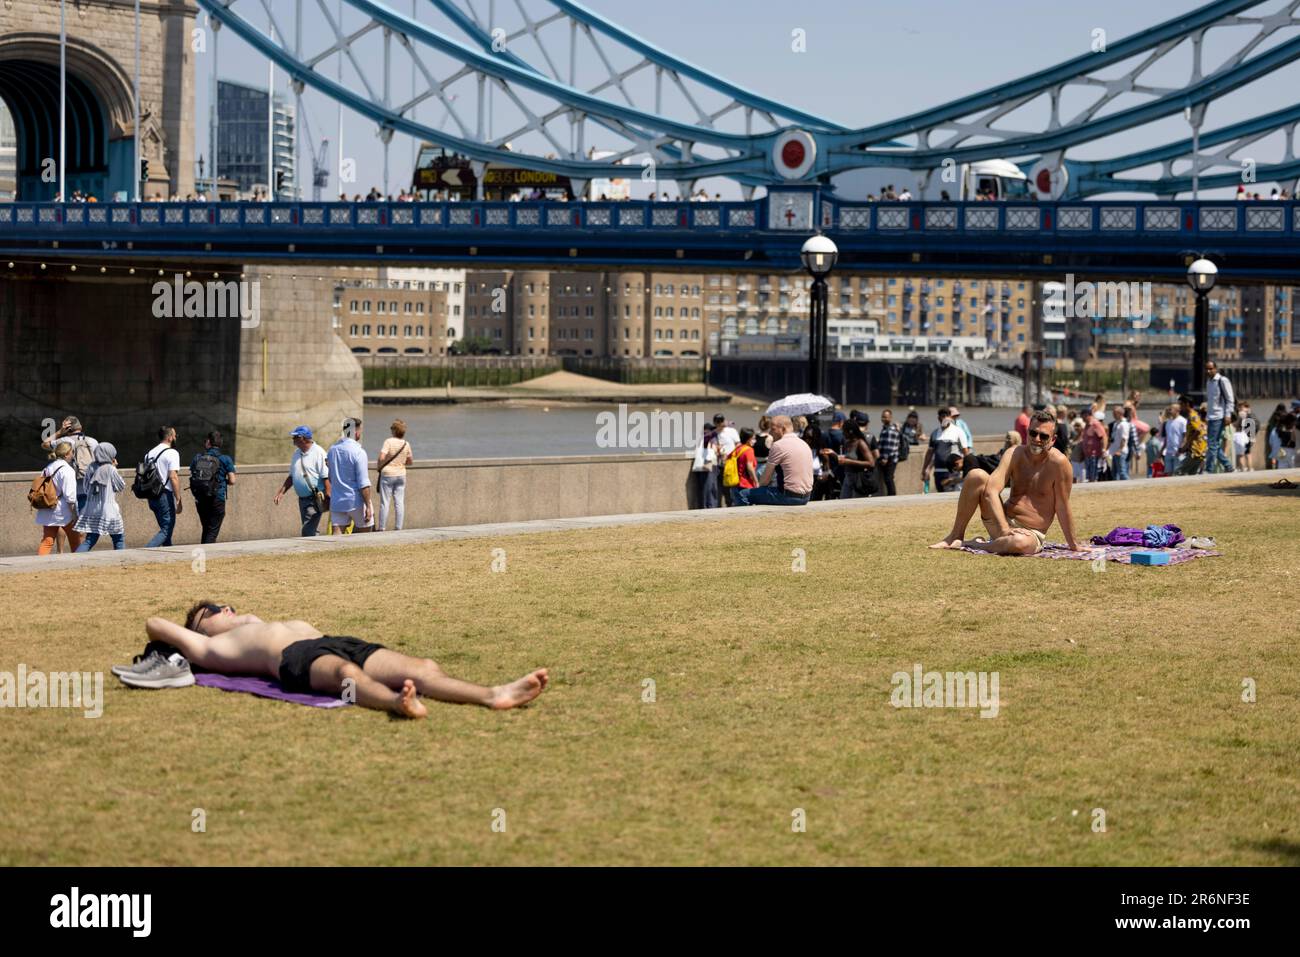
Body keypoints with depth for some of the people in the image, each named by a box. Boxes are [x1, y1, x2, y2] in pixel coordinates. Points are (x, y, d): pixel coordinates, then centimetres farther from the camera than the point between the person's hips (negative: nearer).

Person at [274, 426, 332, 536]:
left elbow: (326, 477, -16)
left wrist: (327, 498, -20)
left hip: (315, 499, -8)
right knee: (312, 531, 13)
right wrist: (282, 492, 11)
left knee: (308, 532, -16)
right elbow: (291, 476, 21)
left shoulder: (318, 453, -12)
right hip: (302, 498, 8)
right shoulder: (297, 453, 12)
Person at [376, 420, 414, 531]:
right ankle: (399, 528, 5)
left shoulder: (389, 441, -13)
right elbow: (410, 461, 11)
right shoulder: (406, 444, 2)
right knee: (399, 503, 6)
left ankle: (382, 528, 1)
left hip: (388, 473, -4)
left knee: (385, 502, 0)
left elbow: (382, 457, -20)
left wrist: (379, 467, -3)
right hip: (401, 474, 4)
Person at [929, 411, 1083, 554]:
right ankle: (955, 536, -7)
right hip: (1001, 523, 3)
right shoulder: (1015, 454, -5)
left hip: (1031, 534, -3)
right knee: (976, 475, -16)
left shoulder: (1058, 463, -14)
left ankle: (973, 545, -13)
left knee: (1020, 542, -42)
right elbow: (991, 490, -18)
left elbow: (1062, 508, -9)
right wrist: (1004, 529, -30)